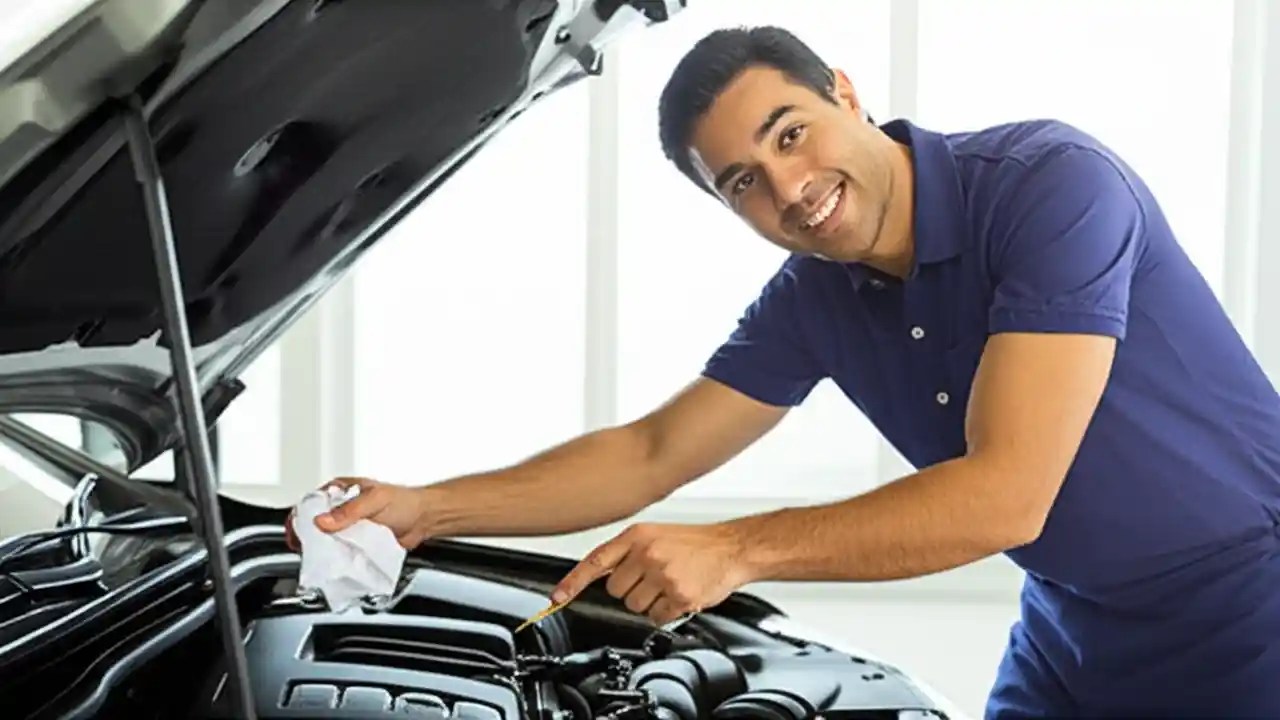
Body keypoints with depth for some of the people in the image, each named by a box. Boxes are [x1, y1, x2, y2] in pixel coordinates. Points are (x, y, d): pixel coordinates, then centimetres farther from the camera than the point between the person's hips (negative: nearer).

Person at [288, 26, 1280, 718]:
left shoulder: (1051, 185, -26)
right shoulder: (814, 301, -5)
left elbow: (1005, 494, -32)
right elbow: (650, 456, 2)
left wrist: (736, 551, -31)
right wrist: (427, 509, -7)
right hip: (1071, 634, 6)